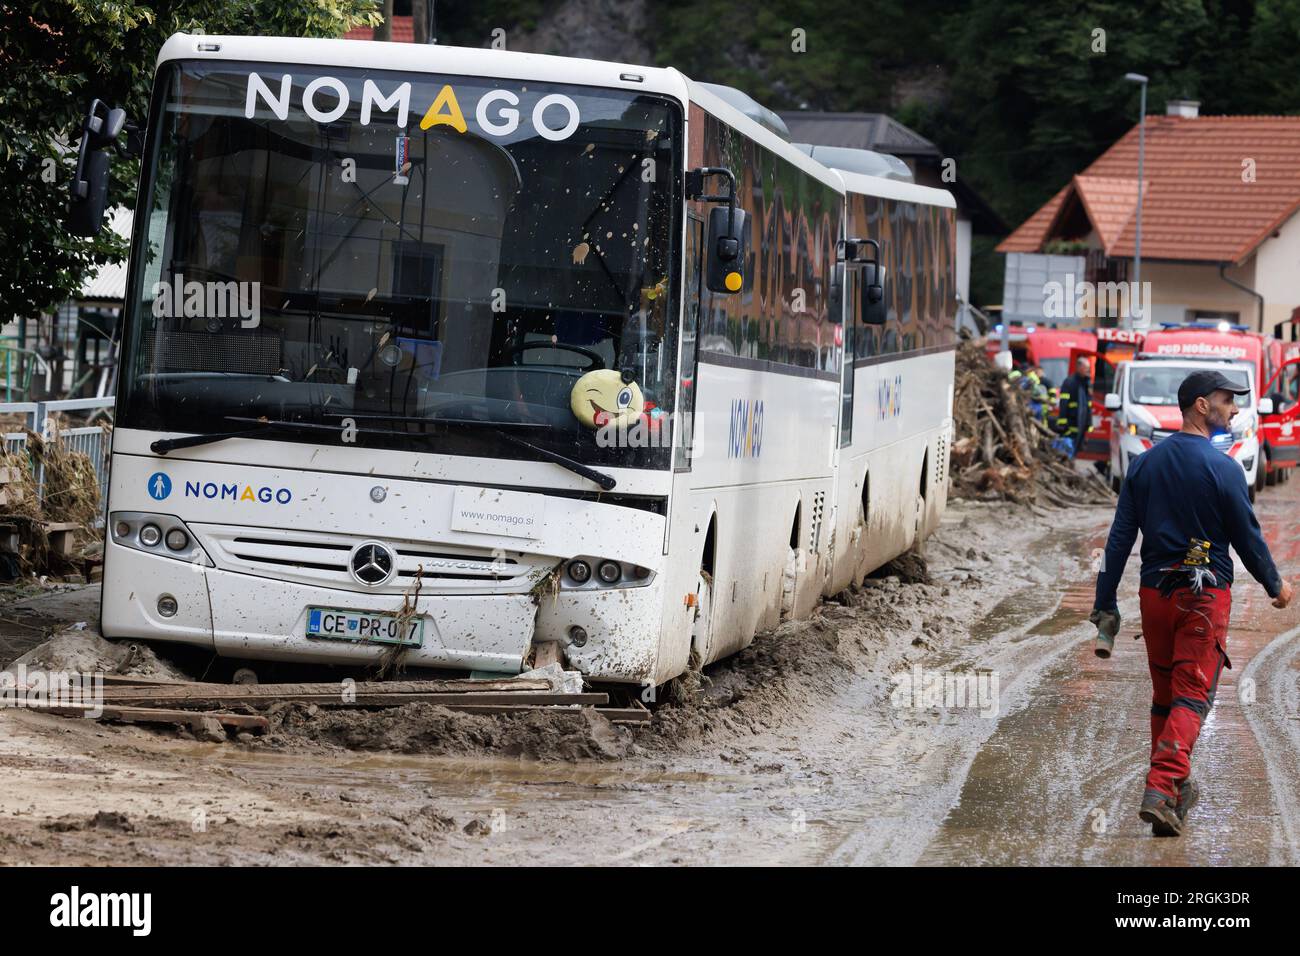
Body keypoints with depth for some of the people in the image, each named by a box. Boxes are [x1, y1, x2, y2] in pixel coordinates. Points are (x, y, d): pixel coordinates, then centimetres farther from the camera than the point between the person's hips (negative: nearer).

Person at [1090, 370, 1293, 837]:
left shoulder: (1144, 463, 4)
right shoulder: (1223, 468, -11)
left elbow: (1120, 537, 2)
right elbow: (1247, 536, -4)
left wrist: (1105, 605, 5)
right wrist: (1276, 586, 13)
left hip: (1155, 590, 5)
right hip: (1206, 596, -5)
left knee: (1164, 695, 16)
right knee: (1191, 695, -6)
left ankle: (1177, 787, 25)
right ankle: (1161, 790, -21)